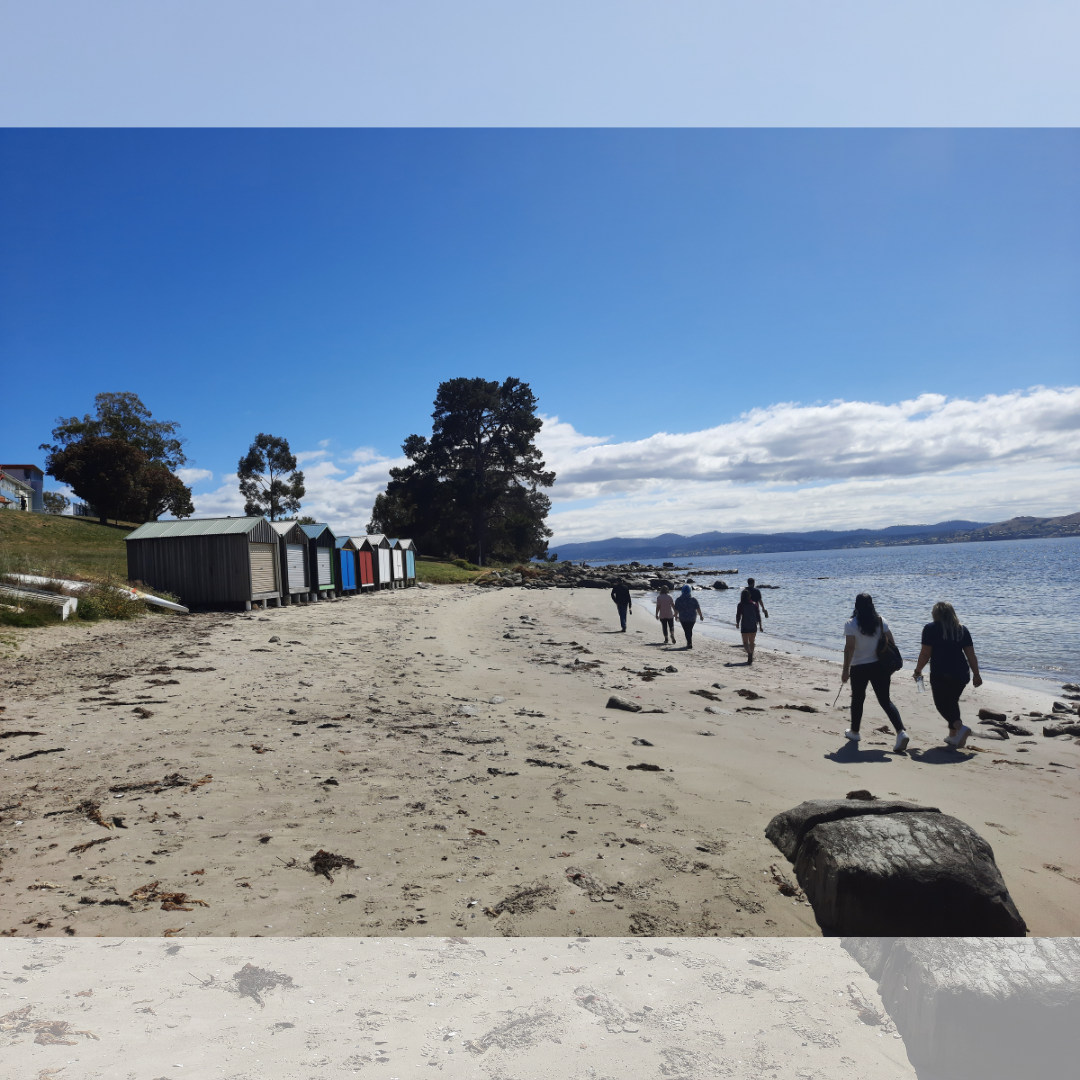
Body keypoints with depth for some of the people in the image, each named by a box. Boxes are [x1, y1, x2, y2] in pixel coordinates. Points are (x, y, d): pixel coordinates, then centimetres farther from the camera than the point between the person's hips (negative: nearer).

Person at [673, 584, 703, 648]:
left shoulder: (678, 600, -8)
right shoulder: (693, 599, -7)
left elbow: (676, 610, -5)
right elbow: (698, 608, -8)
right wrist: (701, 615, 5)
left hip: (683, 618, -1)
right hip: (692, 618, 1)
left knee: (687, 631, 6)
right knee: (690, 630, 20)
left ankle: (690, 644, -2)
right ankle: (689, 642, 26)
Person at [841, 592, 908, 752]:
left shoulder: (851, 624, -12)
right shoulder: (880, 621, 0)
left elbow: (849, 647, -16)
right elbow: (891, 643, 0)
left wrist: (845, 670, -11)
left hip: (859, 668, -3)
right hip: (879, 666, 3)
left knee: (857, 699, 15)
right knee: (885, 701, 6)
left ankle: (854, 731, 30)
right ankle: (901, 732, -10)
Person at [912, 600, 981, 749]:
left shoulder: (930, 629, -5)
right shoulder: (962, 629, 8)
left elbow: (925, 654, -8)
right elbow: (971, 654, 7)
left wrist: (918, 670, 4)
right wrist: (976, 674, 13)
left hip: (940, 674, -5)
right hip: (961, 673, 5)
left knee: (941, 704, 3)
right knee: (952, 702, 19)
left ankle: (960, 727, -20)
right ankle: (953, 736, 23)